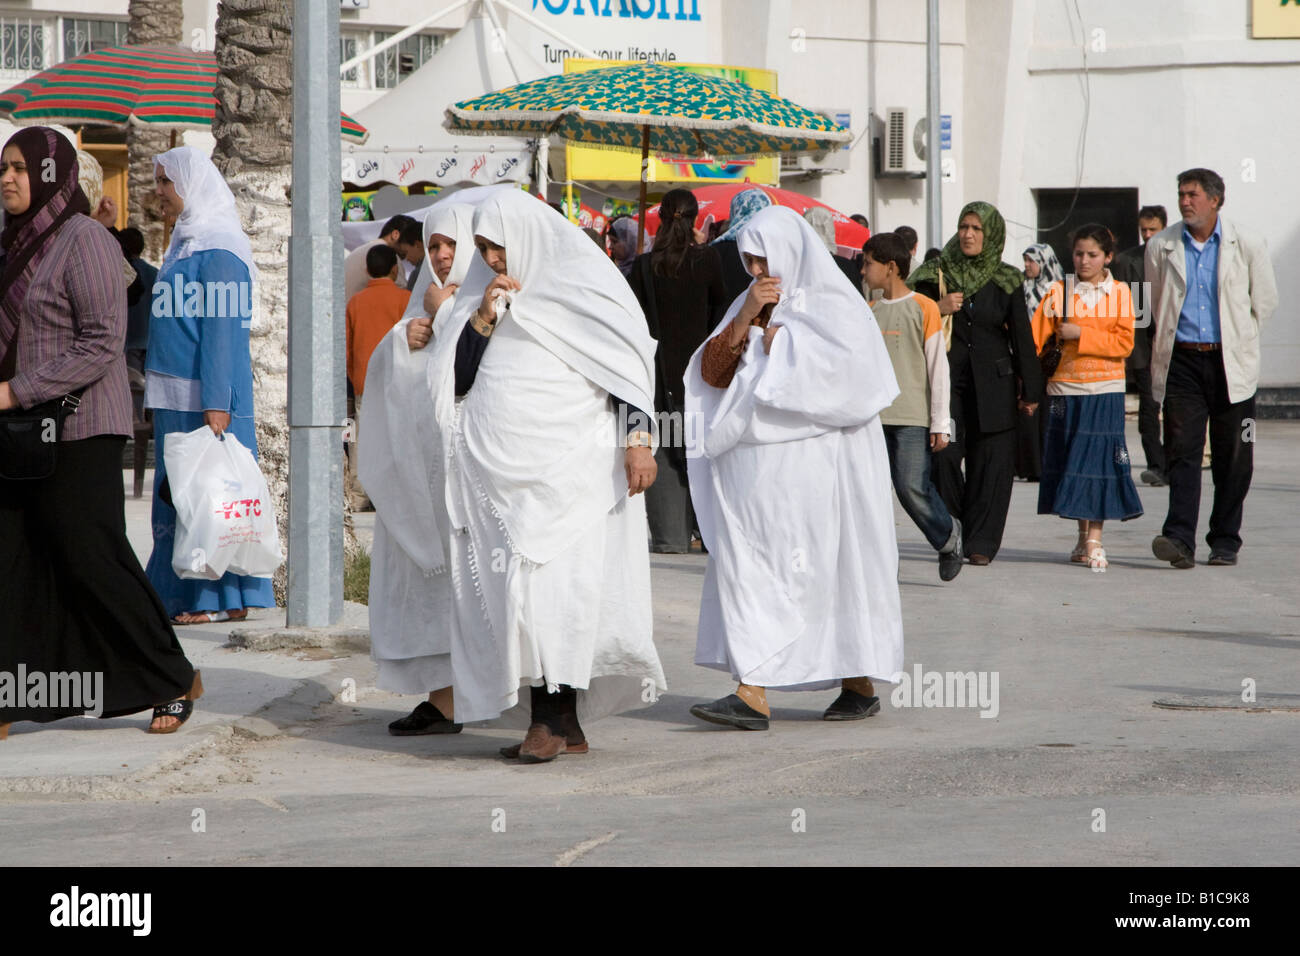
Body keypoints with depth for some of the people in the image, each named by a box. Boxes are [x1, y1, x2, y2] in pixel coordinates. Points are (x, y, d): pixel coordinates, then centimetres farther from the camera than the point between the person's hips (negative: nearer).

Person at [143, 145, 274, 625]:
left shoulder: (217, 249, -13)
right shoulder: (187, 240, 16)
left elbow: (221, 329, -18)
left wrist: (216, 404, -21)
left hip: (205, 393, -9)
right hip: (177, 395, 9)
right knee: (178, 490, 10)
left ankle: (224, 597, -2)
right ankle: (182, 592, 14)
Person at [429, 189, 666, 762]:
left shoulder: (584, 281, 1)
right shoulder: (486, 292, 17)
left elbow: (630, 362, -2)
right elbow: (457, 380, 12)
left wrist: (638, 437, -12)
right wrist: (482, 321, -2)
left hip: (567, 464, -6)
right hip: (499, 467, 6)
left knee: (553, 579, -16)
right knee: (510, 587, 0)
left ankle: (554, 717, -14)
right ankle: (564, 728, 4)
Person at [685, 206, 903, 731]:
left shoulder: (836, 304, -3)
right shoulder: (753, 304, 15)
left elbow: (855, 372, -17)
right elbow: (712, 374, 7)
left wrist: (781, 343, -9)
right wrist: (745, 319, -8)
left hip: (817, 465, -6)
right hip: (760, 473, 6)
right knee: (747, 565, -2)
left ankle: (860, 685, 2)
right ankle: (753, 694, -3)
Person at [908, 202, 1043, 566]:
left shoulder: (1006, 281, 6)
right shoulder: (936, 273, 4)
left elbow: (1022, 336, 7)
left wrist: (1030, 390, 4)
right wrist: (937, 309, -16)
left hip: (993, 384, 1)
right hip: (947, 379, -1)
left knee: (990, 464, -2)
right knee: (944, 456, -11)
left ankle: (980, 542, 5)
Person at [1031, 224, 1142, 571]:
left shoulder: (1119, 293, 2)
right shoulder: (1059, 292, 4)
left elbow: (1124, 343, -6)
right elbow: (1034, 337, 0)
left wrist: (1081, 334, -13)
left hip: (1105, 389, -1)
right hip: (1066, 388, 1)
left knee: (1098, 461, -6)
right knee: (1072, 463, 4)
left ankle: (1094, 542, -5)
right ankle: (1083, 538, 16)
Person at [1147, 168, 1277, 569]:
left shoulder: (1246, 245, 0)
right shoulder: (1160, 247, 4)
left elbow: (1265, 300, 10)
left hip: (1231, 363, -1)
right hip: (1183, 361, 1)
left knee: (1232, 457, 3)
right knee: (1182, 450, -10)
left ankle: (1225, 541, 12)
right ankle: (1180, 539, -17)